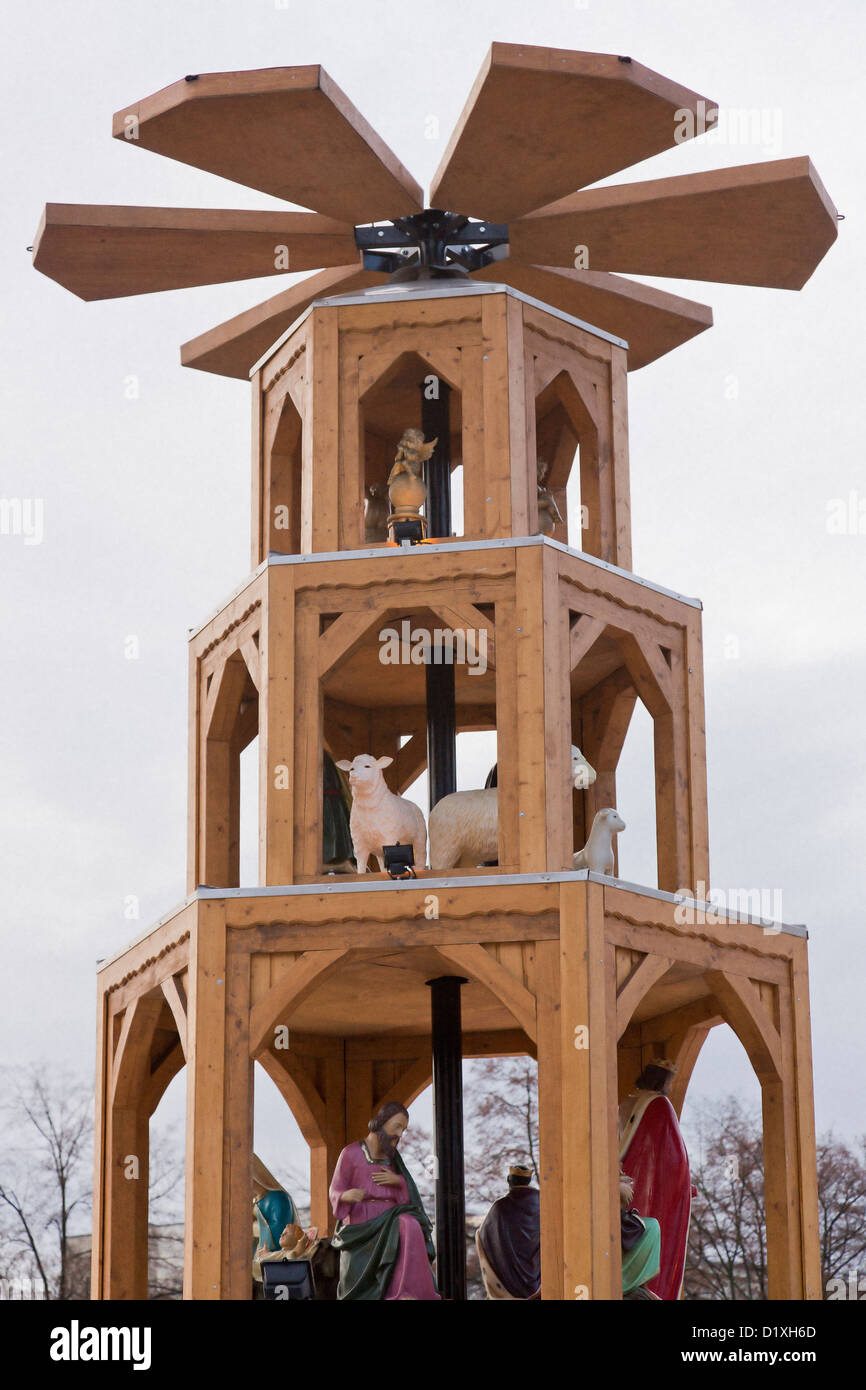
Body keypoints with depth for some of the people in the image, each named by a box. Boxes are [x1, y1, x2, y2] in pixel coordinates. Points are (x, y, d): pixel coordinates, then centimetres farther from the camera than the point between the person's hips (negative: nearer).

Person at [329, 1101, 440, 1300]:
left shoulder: (392, 1157, 17)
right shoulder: (351, 1153, 2)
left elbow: (408, 1193, 19)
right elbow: (335, 1192, 0)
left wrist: (398, 1181, -4)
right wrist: (347, 1195, -25)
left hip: (389, 1219, 3)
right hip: (361, 1227, -2)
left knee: (409, 1226, -31)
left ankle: (405, 1294, -36)